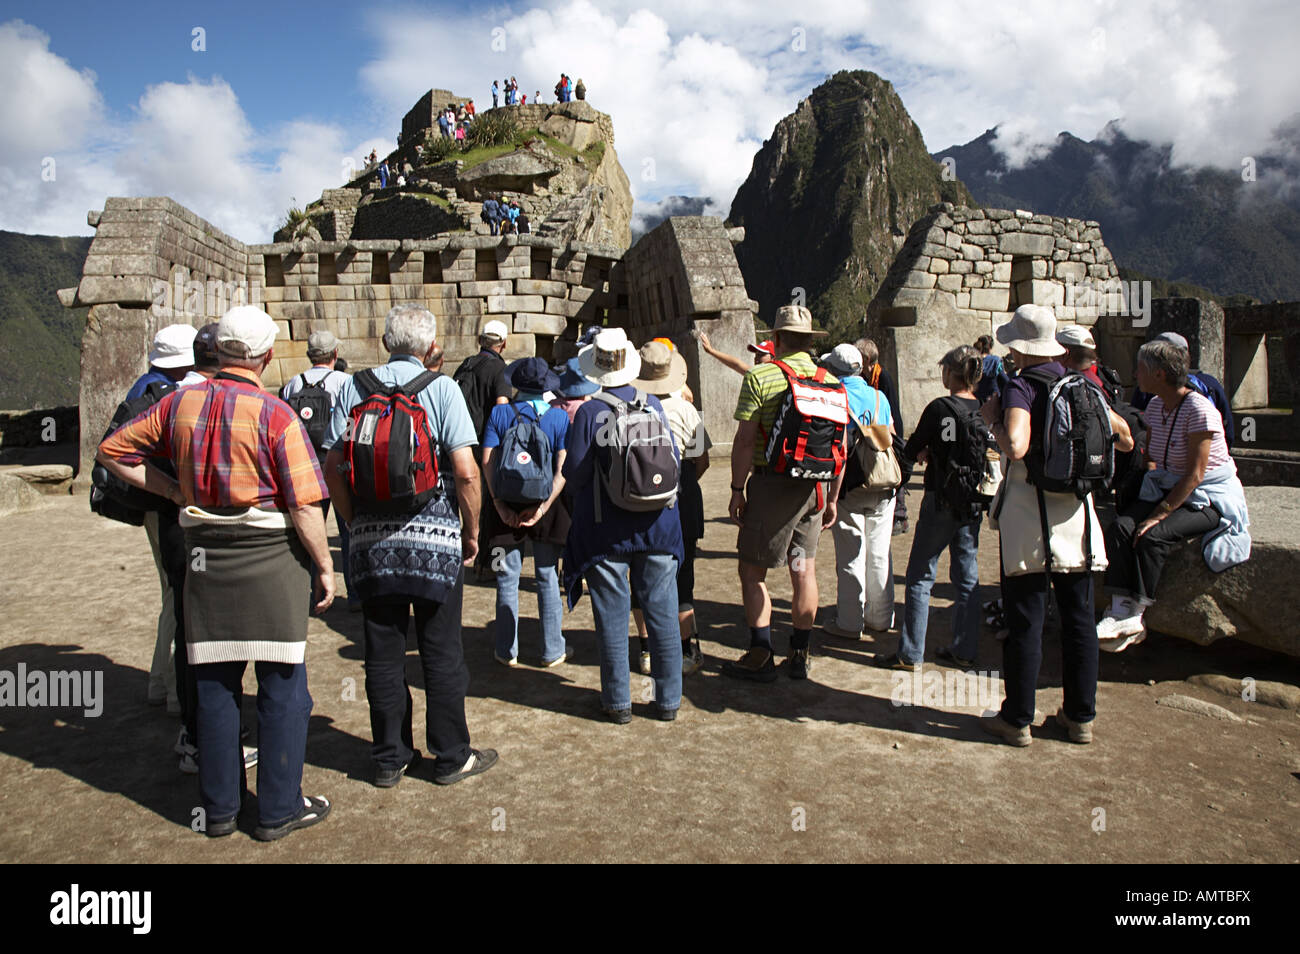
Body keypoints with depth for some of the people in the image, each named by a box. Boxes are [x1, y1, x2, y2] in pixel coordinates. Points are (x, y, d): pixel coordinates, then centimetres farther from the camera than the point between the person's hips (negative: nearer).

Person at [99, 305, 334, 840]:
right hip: (271, 556, -4)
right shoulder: (275, 415, -13)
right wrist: (324, 568, -4)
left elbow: (112, 451, 11)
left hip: (205, 554, 5)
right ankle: (278, 809, 14)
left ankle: (218, 808, 25)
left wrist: (173, 492, 10)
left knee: (214, 683, 14)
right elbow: (304, 507, -15)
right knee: (281, 685, 6)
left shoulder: (181, 403, 1)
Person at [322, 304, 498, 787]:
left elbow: (332, 469, 2)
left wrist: (357, 523, 14)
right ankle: (452, 756, 19)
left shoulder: (354, 387, 3)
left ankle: (390, 758, 23)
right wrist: (472, 531, 1)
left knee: (383, 652, 12)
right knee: (442, 652, 8)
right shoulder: (441, 388, -6)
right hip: (434, 538, -3)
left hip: (373, 541, 3)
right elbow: (466, 471, -12)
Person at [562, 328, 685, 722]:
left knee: (612, 615, 8)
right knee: (662, 611, 10)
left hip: (607, 529, -3)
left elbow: (574, 472, -10)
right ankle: (668, 700, 19)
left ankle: (618, 702, 17)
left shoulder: (590, 412, -11)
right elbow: (673, 460, 5)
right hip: (657, 524, 3)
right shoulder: (654, 405, -1)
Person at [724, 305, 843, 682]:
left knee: (752, 570, 5)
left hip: (771, 484, -5)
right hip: (814, 488, 5)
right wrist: (832, 498, 16)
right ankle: (799, 656, 20)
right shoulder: (832, 383, 6)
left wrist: (737, 489, -5)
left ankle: (761, 657, 7)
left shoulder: (760, 376, -9)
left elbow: (745, 440, -13)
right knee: (804, 570, 12)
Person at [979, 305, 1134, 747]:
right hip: (1076, 512, 5)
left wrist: (992, 419, -10)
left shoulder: (1021, 386, -12)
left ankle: (1017, 720, 11)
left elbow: (1015, 447, -28)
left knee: (1025, 620, 3)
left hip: (1030, 517, -5)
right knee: (1079, 618, 13)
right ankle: (1080, 716, 23)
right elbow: (1124, 439, 14)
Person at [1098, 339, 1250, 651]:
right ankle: (1121, 611, -25)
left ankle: (1134, 616, -19)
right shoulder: (1155, 406, 5)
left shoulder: (1199, 409, -19)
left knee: (1153, 536, -30)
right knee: (1121, 528, -20)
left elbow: (1195, 475, -21)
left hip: (1209, 498, -7)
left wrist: (1159, 514, -24)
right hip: (1166, 488, 7)